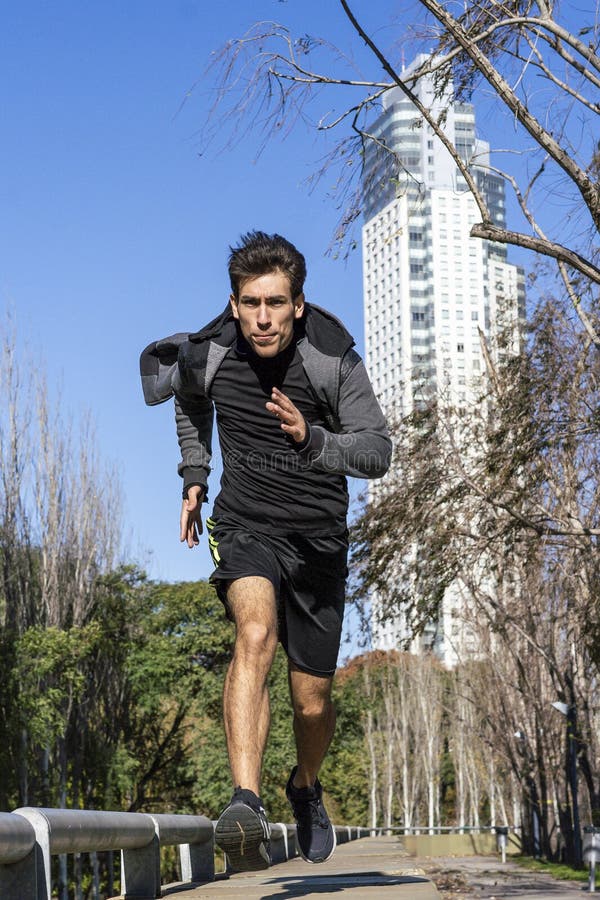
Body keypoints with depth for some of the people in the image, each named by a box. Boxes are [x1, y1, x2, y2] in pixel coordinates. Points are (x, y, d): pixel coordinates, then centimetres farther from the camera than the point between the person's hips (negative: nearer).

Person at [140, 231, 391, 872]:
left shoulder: (333, 361, -13)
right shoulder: (207, 357, -8)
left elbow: (377, 452, -15)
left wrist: (312, 439, -32)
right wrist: (194, 475, 12)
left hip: (318, 538, 1)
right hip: (246, 526, -1)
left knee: (312, 702, 8)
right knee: (255, 632, -33)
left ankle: (306, 786, 42)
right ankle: (246, 804, -43)